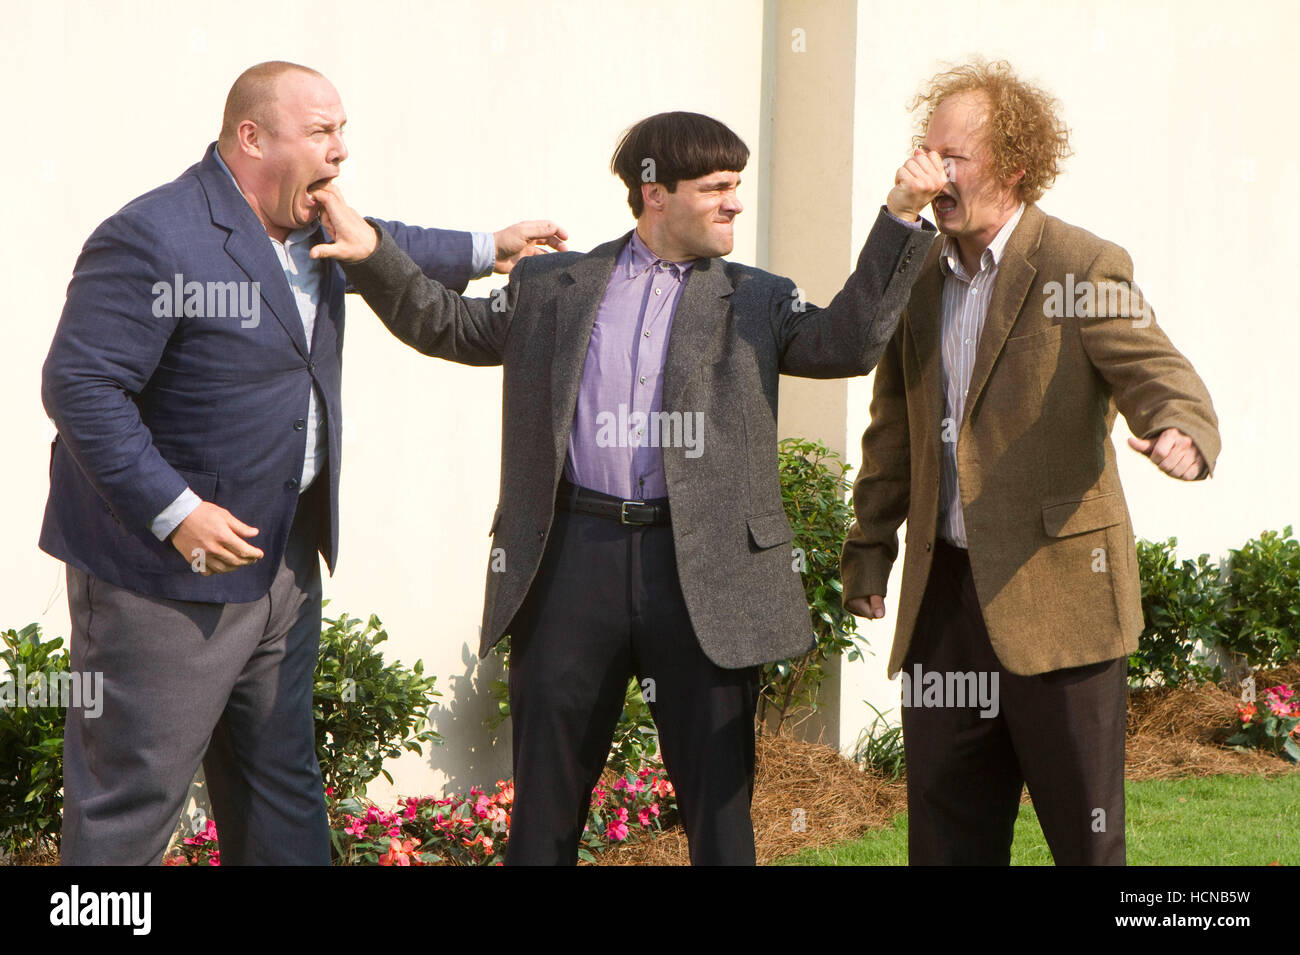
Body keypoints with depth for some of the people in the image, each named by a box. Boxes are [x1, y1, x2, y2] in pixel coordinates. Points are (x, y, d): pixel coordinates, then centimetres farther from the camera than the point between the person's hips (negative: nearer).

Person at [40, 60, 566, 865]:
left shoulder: (314, 231, 9)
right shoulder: (153, 240, -21)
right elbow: (80, 387, -23)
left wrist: (484, 250, 35)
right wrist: (175, 512, -26)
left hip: (285, 557, 9)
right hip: (170, 568, -9)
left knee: (283, 783, 18)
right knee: (135, 797, -5)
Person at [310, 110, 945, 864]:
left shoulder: (756, 302, 11)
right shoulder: (555, 287, 12)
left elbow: (849, 341, -3)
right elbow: (447, 325, 17)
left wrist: (900, 220, -9)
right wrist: (373, 254, 2)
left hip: (703, 567, 0)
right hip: (574, 554, 0)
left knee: (719, 792, 3)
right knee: (546, 795, 8)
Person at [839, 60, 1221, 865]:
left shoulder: (1085, 269, -8)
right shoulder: (919, 277, 11)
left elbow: (1161, 377, -19)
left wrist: (1182, 435, -42)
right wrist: (868, 552, 19)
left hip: (1057, 594, -6)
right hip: (944, 595, 6)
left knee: (1084, 832, 1)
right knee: (945, 829, 10)